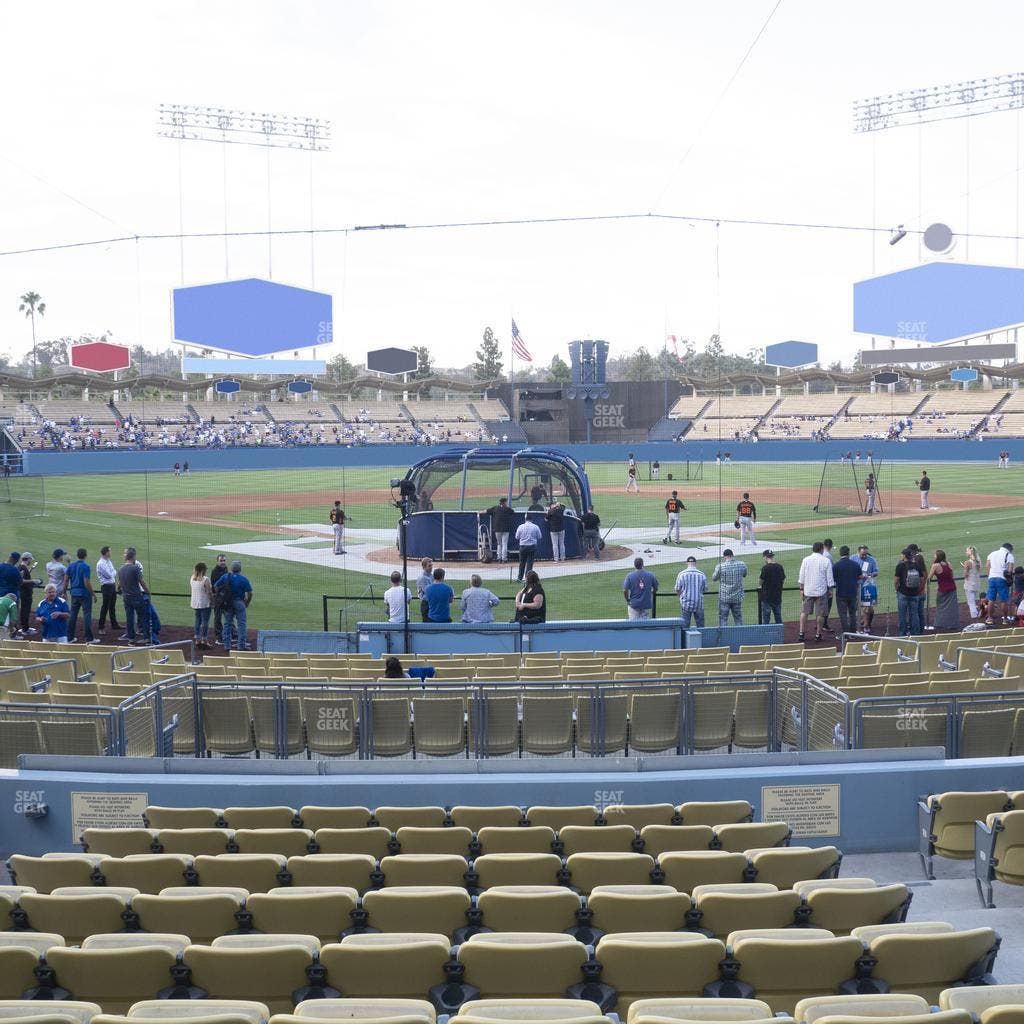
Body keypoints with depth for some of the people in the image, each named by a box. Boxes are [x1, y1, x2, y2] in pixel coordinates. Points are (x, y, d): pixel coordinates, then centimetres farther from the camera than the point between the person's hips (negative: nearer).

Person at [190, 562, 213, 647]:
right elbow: (209, 593, -15)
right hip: (205, 604, -6)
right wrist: (212, 602, -7)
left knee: (197, 622, 11)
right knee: (205, 622, -1)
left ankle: (197, 640, 12)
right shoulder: (205, 579, -16)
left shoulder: (192, 579, 5)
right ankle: (204, 640, 0)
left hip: (195, 604, 6)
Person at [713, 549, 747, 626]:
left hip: (724, 598, -3)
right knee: (738, 619, 12)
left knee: (723, 619, 3)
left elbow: (714, 578, 3)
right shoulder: (742, 565, -4)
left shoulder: (720, 566, -14)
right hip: (738, 597, 3)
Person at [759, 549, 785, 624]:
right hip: (778, 596, 5)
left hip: (767, 596, -5)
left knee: (766, 616, -1)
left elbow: (760, 582, -11)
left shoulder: (765, 568, -15)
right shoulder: (780, 567, 2)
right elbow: (783, 580, 9)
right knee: (778, 616, 13)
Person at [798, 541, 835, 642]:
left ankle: (801, 633, 6)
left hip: (807, 591, 2)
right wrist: (830, 590, 9)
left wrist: (801, 589, 10)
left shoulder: (806, 560, 0)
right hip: (821, 591, -2)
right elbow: (829, 578, -1)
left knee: (804, 612, 9)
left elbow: (802, 577, 3)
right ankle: (818, 635, 7)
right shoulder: (826, 561, -4)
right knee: (820, 614, 5)